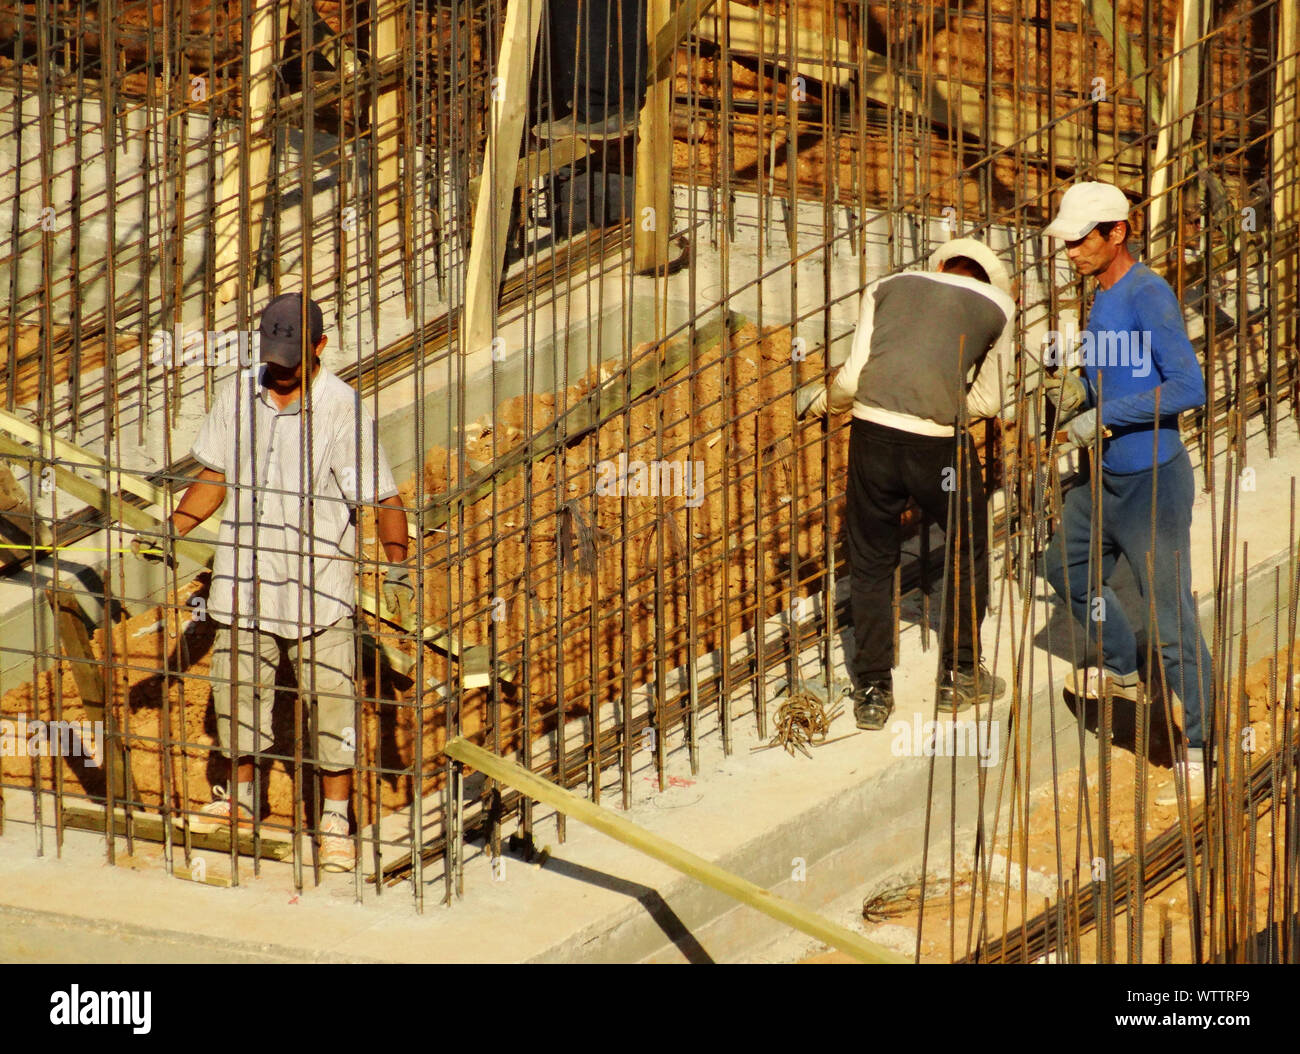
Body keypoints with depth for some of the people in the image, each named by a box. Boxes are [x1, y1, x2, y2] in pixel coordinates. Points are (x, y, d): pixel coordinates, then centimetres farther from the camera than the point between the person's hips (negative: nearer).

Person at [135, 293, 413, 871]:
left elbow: (384, 497, -12)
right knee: (237, 684, 14)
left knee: (330, 698, -3)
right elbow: (215, 475, 13)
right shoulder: (238, 395, 1)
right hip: (244, 574, 5)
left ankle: (335, 820, 8)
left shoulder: (341, 408, -14)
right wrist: (173, 528, 4)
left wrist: (396, 563, -22)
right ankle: (238, 796, 34)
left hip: (320, 582, -5)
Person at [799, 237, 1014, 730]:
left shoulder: (886, 287, 20)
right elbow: (989, 400, 20)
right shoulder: (997, 305, 17)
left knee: (871, 563, 16)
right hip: (940, 443, -1)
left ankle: (873, 690, 17)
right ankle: (960, 676, 28)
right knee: (967, 553, 22)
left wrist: (824, 399, 28)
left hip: (873, 430, 1)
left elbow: (853, 377, 9)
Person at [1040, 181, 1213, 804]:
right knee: (1067, 569, 26)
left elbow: (1188, 388, -28)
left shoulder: (1149, 296, -20)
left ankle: (1196, 747, -4)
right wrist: (1077, 393, 2)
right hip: (1106, 478, 10)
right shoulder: (1102, 298, 9)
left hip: (1152, 480, -10)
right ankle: (1120, 671, 46)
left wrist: (1104, 417, -24)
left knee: (1170, 609, -8)